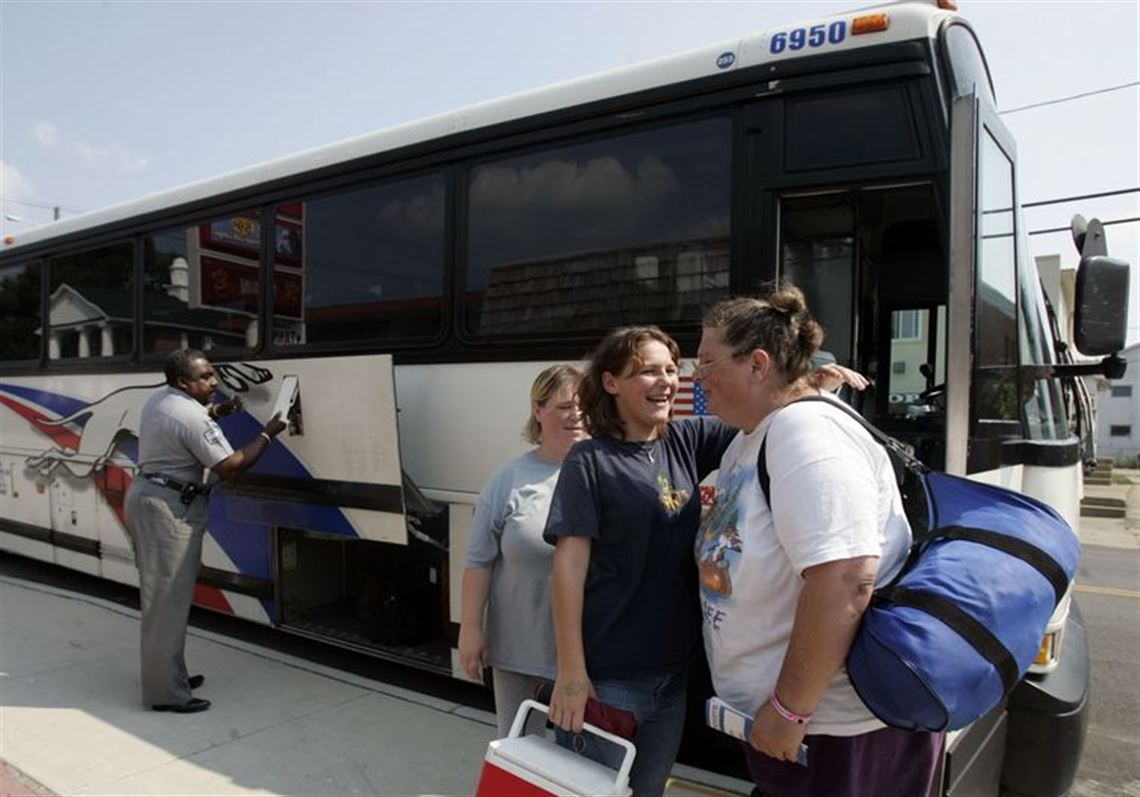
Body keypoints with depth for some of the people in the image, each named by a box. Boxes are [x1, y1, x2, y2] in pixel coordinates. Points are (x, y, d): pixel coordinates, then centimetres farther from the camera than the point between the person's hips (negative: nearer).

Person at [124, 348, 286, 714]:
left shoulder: (159, 399, 9)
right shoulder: (192, 418, -20)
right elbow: (230, 466, -18)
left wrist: (217, 412, 20)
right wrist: (268, 434, -9)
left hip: (145, 495, 11)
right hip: (169, 508, -11)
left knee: (160, 593, 17)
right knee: (168, 598, -5)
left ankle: (167, 674, 29)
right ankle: (166, 692, 1)